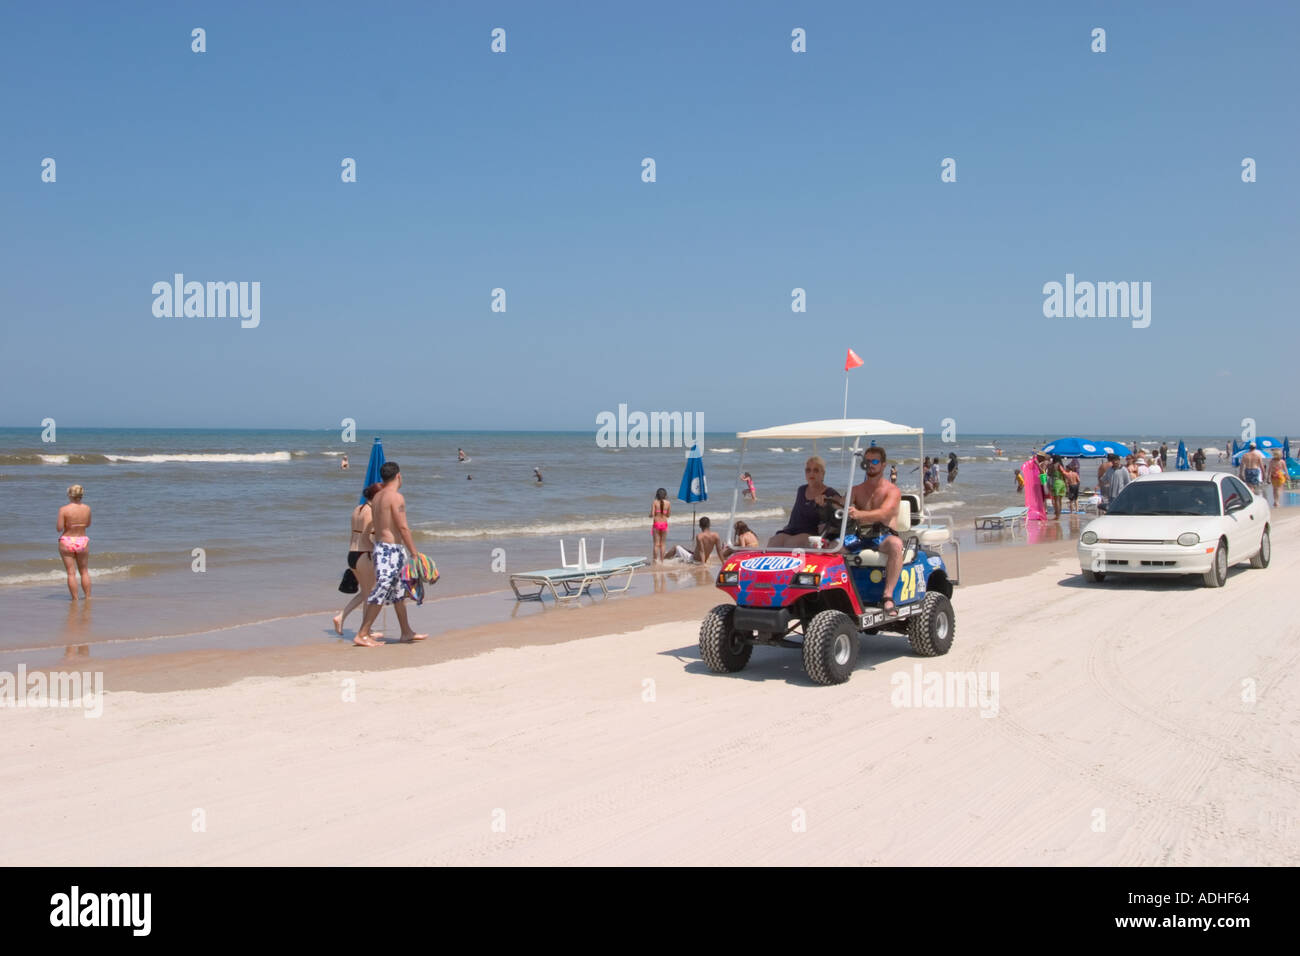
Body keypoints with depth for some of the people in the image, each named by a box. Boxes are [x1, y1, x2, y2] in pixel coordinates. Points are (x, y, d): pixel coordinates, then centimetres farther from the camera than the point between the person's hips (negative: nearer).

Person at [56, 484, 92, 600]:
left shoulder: (64, 510, -15)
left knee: (71, 573, 4)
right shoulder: (87, 509, -4)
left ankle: (74, 598, 7)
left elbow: (59, 528, -14)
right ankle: (88, 596, 19)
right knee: (84, 572, 17)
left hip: (67, 542, -3)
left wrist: (57, 521, 5)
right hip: (82, 541, 3)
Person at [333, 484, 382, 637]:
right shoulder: (370, 512, -15)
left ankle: (341, 617, 11)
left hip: (351, 554, 8)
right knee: (370, 593, 6)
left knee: (364, 592, 20)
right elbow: (365, 538, -20)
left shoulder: (357, 509, 12)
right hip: (364, 555, -8)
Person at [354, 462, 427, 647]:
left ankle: (407, 632, 26)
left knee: (399, 591, 17)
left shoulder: (377, 497, 13)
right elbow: (403, 528, -18)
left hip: (380, 546, 10)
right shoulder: (396, 497, -14)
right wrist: (415, 554, -16)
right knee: (380, 592, -7)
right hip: (391, 549, -10)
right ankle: (362, 635, -4)